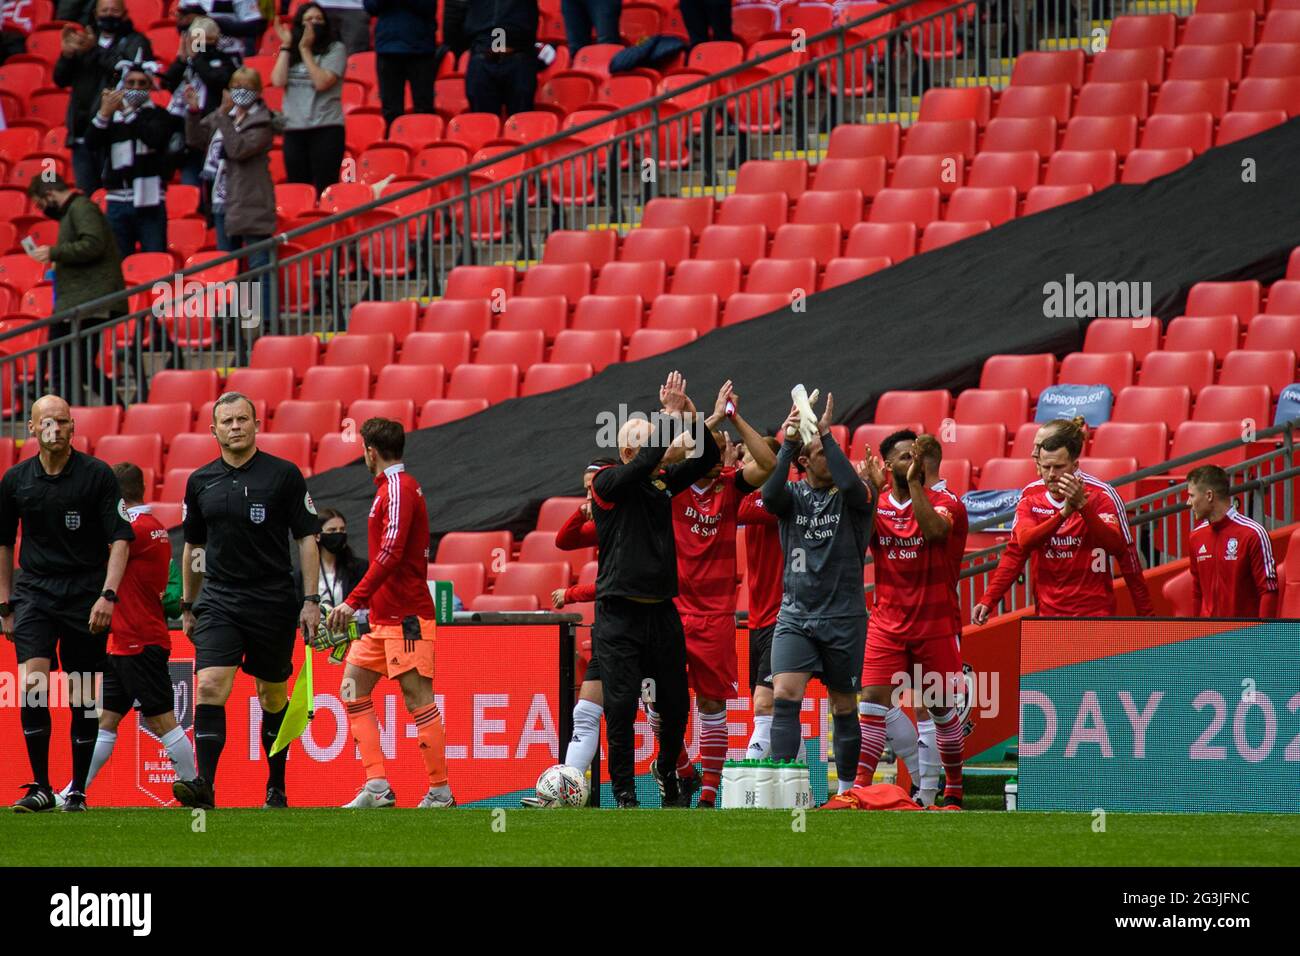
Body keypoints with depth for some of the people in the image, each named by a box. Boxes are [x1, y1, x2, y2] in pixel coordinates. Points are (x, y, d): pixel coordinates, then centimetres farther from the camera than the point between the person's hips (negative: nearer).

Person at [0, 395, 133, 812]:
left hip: (85, 597, -1)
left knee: (83, 695, 1)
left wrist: (108, 595, -16)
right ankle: (40, 787, -11)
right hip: (34, 593, 1)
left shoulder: (97, 475, -4)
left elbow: (119, 539, -5)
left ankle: (78, 790, 11)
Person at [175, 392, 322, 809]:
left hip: (273, 602, -2)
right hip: (219, 602, 2)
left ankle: (277, 787, 23)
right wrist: (188, 605, 18)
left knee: (273, 697, 9)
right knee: (209, 688, -15)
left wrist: (311, 600, -7)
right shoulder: (200, 482, 7)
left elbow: (306, 539, 0)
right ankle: (205, 786, -23)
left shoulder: (284, 475, -2)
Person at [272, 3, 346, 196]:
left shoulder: (335, 49, 1)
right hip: (293, 129, 4)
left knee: (325, 189, -6)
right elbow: (278, 81, -2)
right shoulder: (292, 54, 11)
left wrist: (305, 49, -7)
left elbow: (321, 82, -11)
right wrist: (286, 46, 2)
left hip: (326, 128, -4)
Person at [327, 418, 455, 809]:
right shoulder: (391, 486, 17)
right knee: (354, 689, 6)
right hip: (383, 616, 10)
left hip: (406, 616, -10)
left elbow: (390, 553, -23)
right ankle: (377, 787, 3)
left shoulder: (399, 487, -13)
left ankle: (441, 794, -5)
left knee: (418, 699, -8)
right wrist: (361, 604, 23)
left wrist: (354, 602, -25)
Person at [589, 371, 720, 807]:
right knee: (621, 705, -6)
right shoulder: (608, 483, -6)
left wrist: (691, 415, -8)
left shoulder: (664, 482, 11)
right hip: (619, 614, -5)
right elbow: (646, 461, -23)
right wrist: (671, 414, -18)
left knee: (675, 702, 9)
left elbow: (707, 457, 7)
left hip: (662, 612, 5)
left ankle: (668, 770, 32)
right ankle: (624, 791, 2)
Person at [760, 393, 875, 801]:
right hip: (795, 615, 1)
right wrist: (788, 443, -26)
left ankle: (847, 788, 21)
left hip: (843, 618, -1)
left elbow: (852, 484, -25)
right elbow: (770, 495, -18)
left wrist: (827, 434, -25)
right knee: (784, 696, -16)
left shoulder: (854, 498, 0)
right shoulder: (793, 495, 5)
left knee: (844, 707, 7)